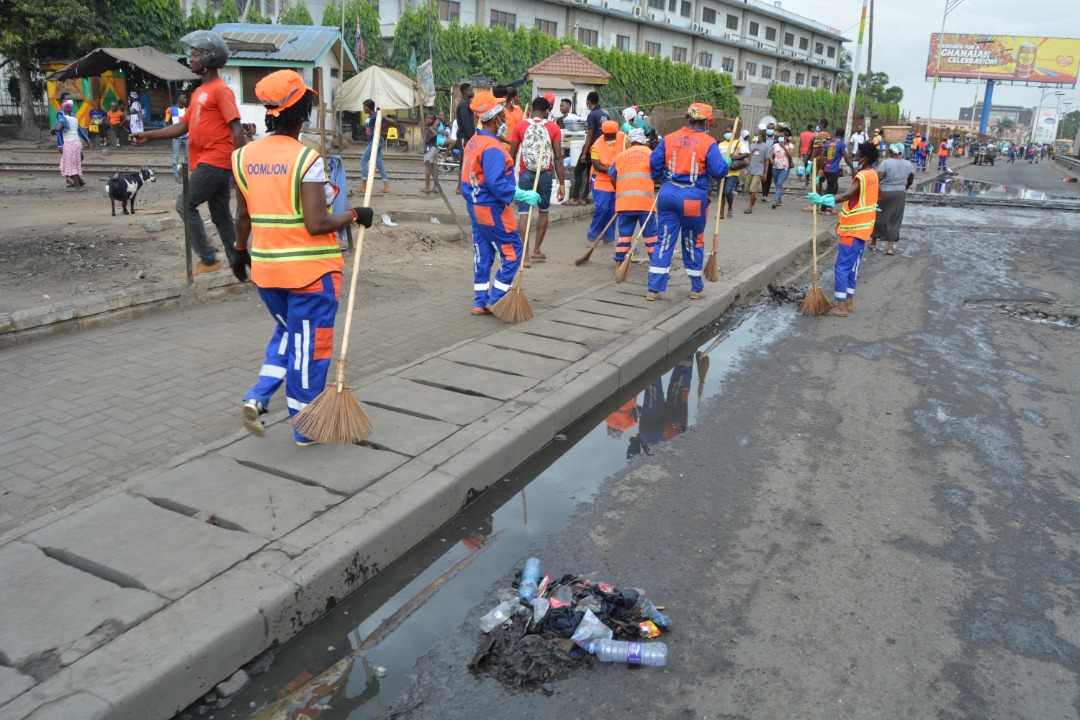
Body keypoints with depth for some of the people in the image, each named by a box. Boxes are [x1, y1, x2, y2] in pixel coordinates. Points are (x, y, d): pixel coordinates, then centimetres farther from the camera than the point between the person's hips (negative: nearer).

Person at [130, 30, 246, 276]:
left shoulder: (220, 90, -10)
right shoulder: (199, 92, 18)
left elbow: (236, 129, -17)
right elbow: (183, 126, 19)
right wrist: (148, 135, 13)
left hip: (215, 162, -9)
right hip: (206, 162, 9)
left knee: (186, 205, -7)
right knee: (221, 216, 10)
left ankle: (208, 259, -2)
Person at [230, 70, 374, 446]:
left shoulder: (244, 156, 2)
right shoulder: (307, 159, -17)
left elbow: (243, 215, 10)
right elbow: (316, 225, -21)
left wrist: (240, 250, 25)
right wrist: (355, 215, -6)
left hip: (265, 267, 6)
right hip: (310, 270, -6)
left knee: (286, 334, 26)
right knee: (310, 346, 8)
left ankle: (257, 398, 12)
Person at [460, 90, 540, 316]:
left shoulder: (473, 141, 8)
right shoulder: (492, 148, -21)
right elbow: (495, 183, -27)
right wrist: (523, 195, -24)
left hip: (476, 206, 10)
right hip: (492, 208, -10)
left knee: (482, 254, 14)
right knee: (512, 252, 0)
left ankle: (480, 302, 19)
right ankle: (495, 300, 2)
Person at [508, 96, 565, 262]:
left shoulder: (520, 126, 0)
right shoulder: (554, 128, -1)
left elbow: (512, 155, 0)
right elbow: (558, 157, -5)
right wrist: (562, 184, -2)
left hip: (526, 173, -1)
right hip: (546, 174, 1)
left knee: (524, 213, 1)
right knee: (543, 211, 19)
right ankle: (536, 250, 23)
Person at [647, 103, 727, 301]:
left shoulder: (669, 139, 3)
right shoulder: (708, 143, -7)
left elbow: (654, 164, 6)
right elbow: (719, 171, -11)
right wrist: (725, 163, 11)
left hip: (668, 193, 3)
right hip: (693, 196, -3)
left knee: (664, 241, 7)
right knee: (693, 243, 11)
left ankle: (654, 288, 3)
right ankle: (697, 288, 23)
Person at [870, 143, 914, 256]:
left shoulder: (886, 162, -11)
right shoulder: (908, 164, 4)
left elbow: (878, 180, -22)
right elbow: (911, 180, 18)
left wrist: (878, 194, -17)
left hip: (884, 193, -3)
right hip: (899, 195, 4)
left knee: (878, 217, 13)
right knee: (894, 221, 9)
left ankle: (873, 243, 22)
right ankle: (890, 247, 4)